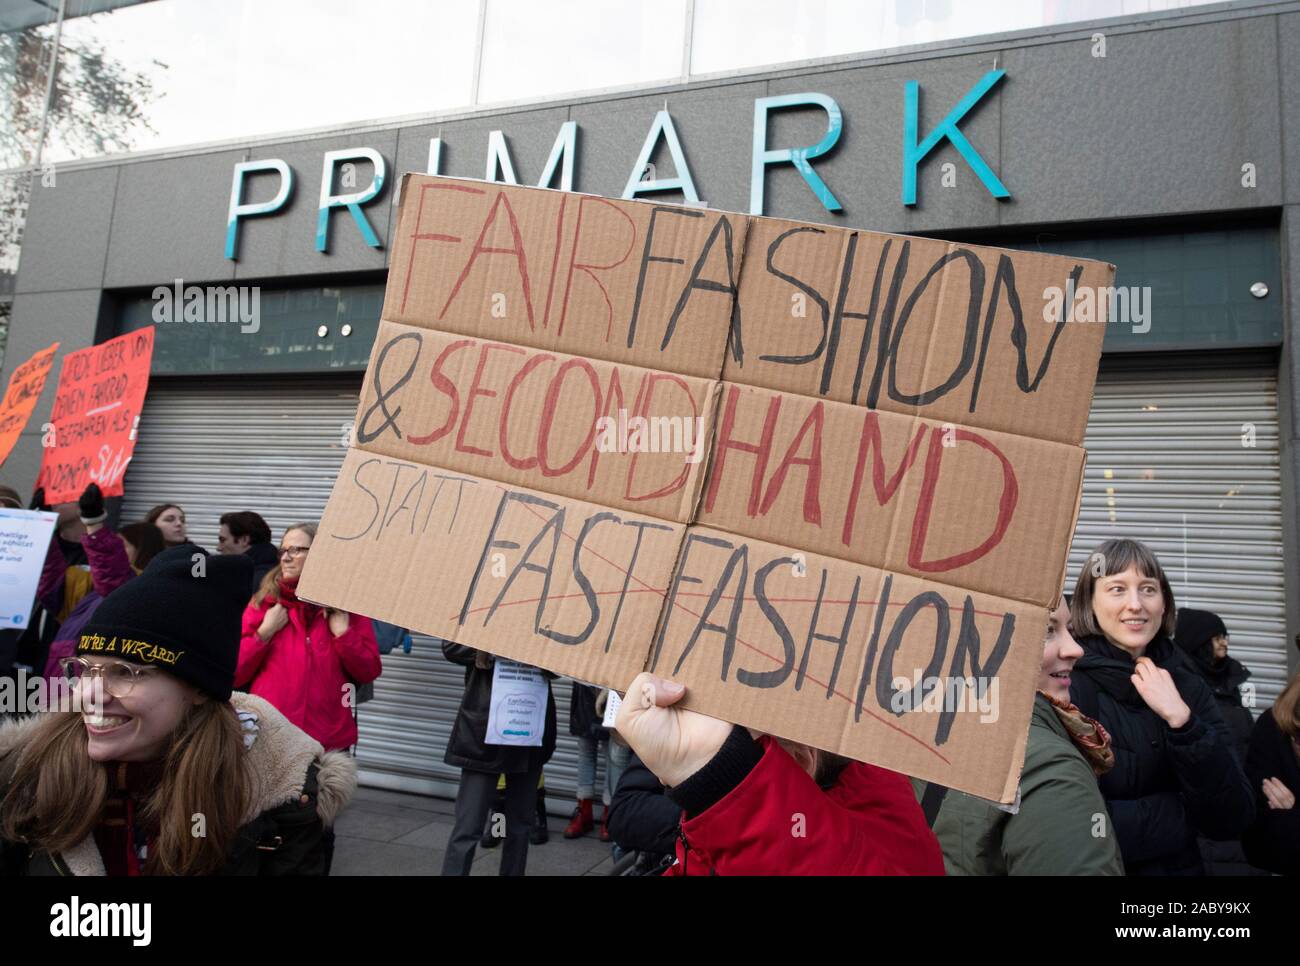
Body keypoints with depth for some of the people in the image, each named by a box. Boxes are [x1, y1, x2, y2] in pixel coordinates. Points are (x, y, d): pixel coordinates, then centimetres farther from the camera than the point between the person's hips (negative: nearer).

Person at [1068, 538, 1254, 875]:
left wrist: (1181, 721, -23)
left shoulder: (1188, 686, -3)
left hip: (1179, 868, 4)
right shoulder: (1061, 683, -19)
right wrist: (1182, 816, -15)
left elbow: (1231, 821, -11)